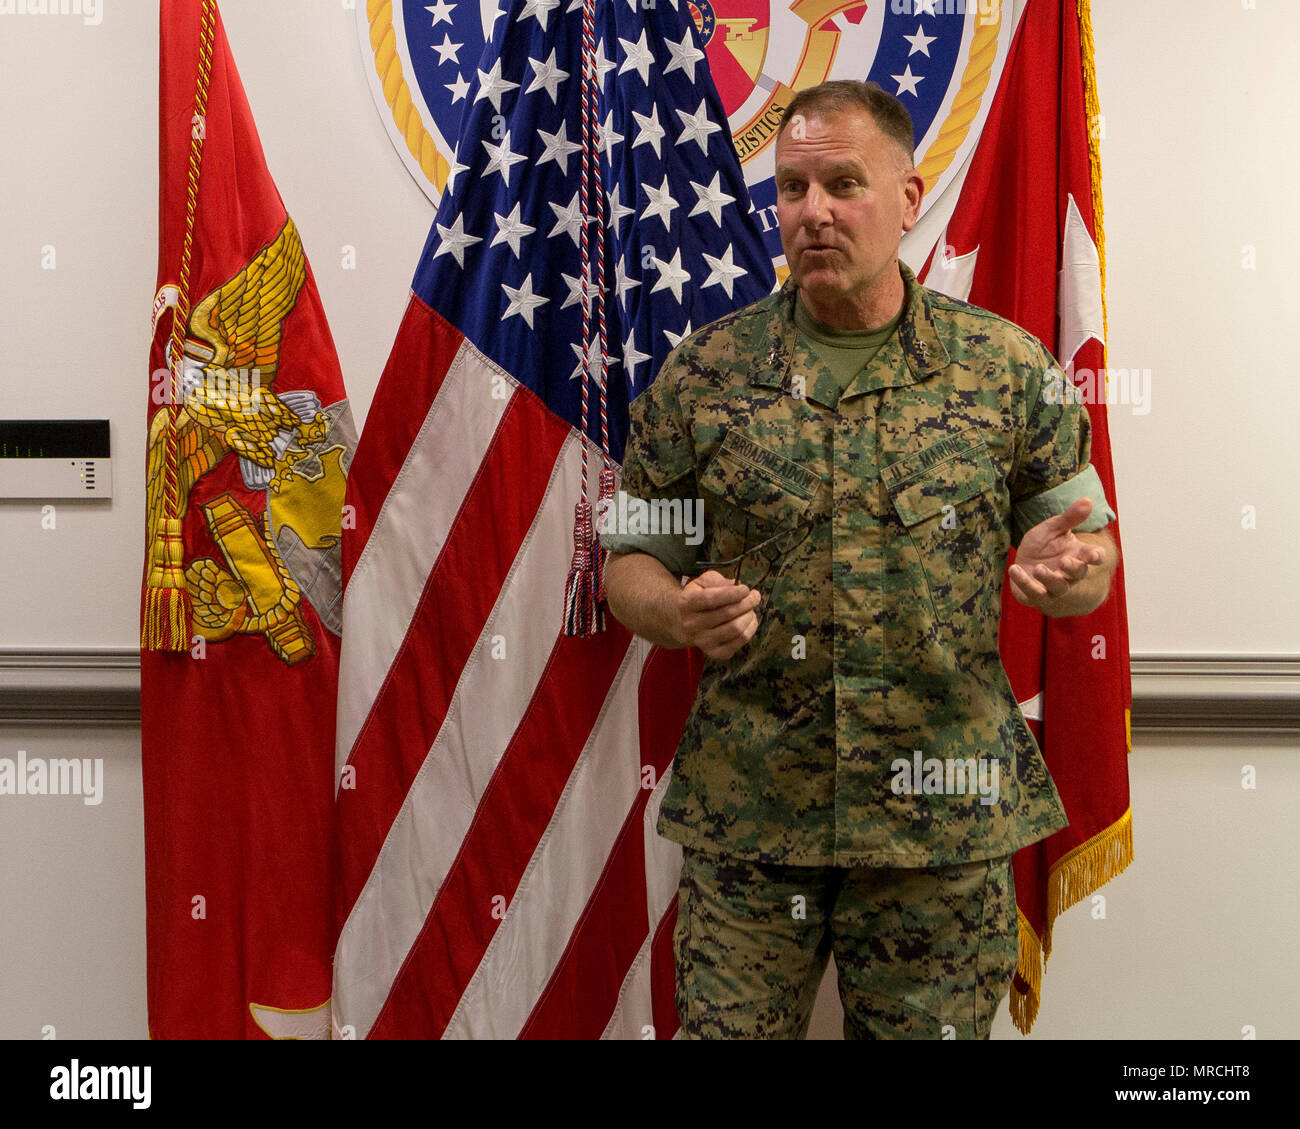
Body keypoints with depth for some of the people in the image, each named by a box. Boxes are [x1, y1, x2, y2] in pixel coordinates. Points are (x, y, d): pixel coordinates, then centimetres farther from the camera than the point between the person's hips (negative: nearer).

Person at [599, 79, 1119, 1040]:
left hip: (946, 817, 1)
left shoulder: (1009, 367, 0)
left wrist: (1068, 571, -16)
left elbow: (1089, 546, 8)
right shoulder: (705, 373, 0)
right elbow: (631, 559, 6)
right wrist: (679, 613, -16)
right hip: (746, 818, 0)